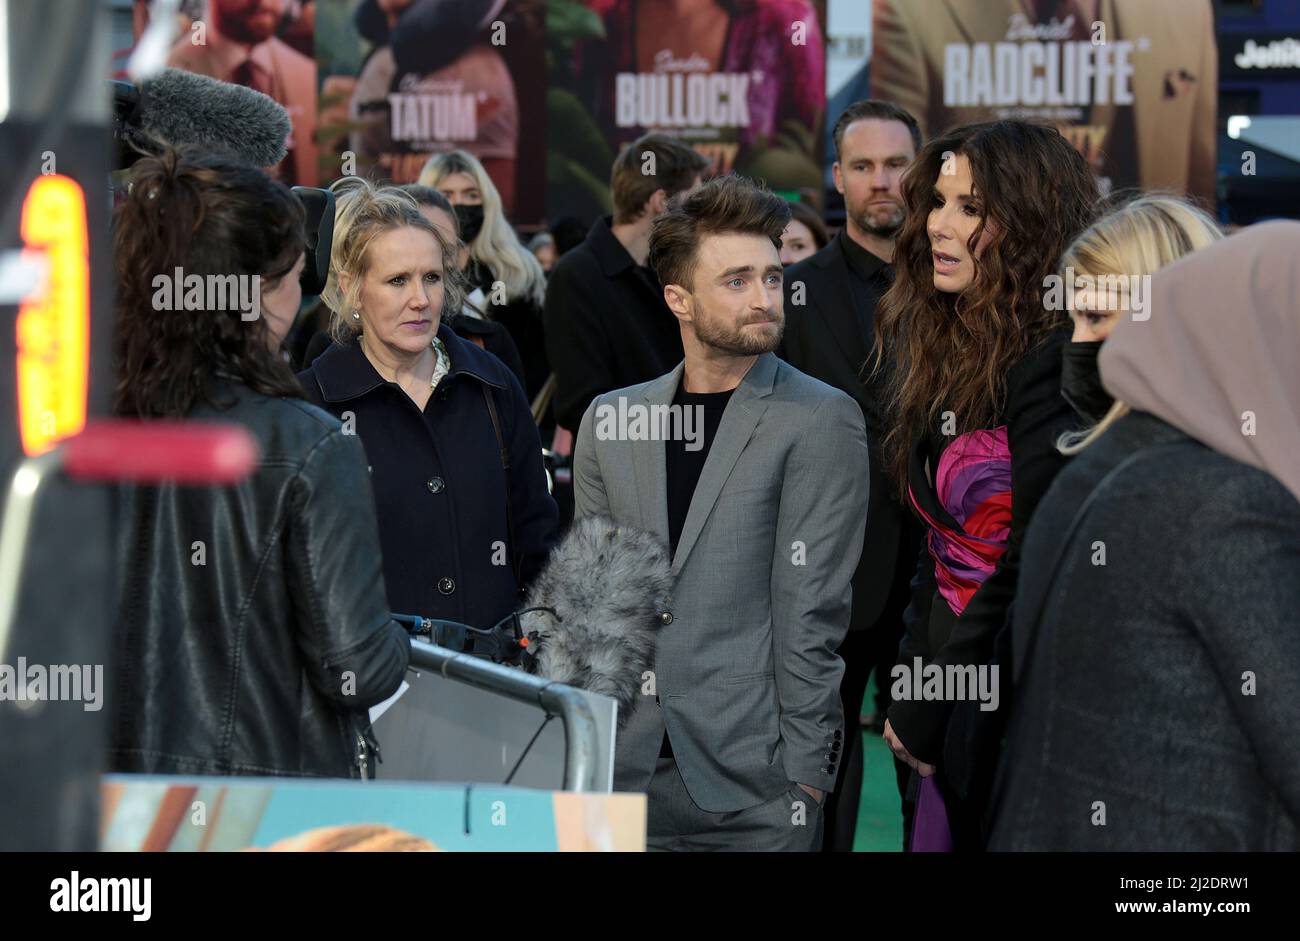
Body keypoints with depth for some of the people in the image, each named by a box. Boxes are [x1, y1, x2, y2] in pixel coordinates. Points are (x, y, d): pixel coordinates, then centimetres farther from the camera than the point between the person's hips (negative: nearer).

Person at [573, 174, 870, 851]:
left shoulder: (820, 420, -3)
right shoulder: (610, 420, 11)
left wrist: (805, 776, -11)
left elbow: (811, 610, -7)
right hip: (626, 770, 4)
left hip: (754, 783, -4)